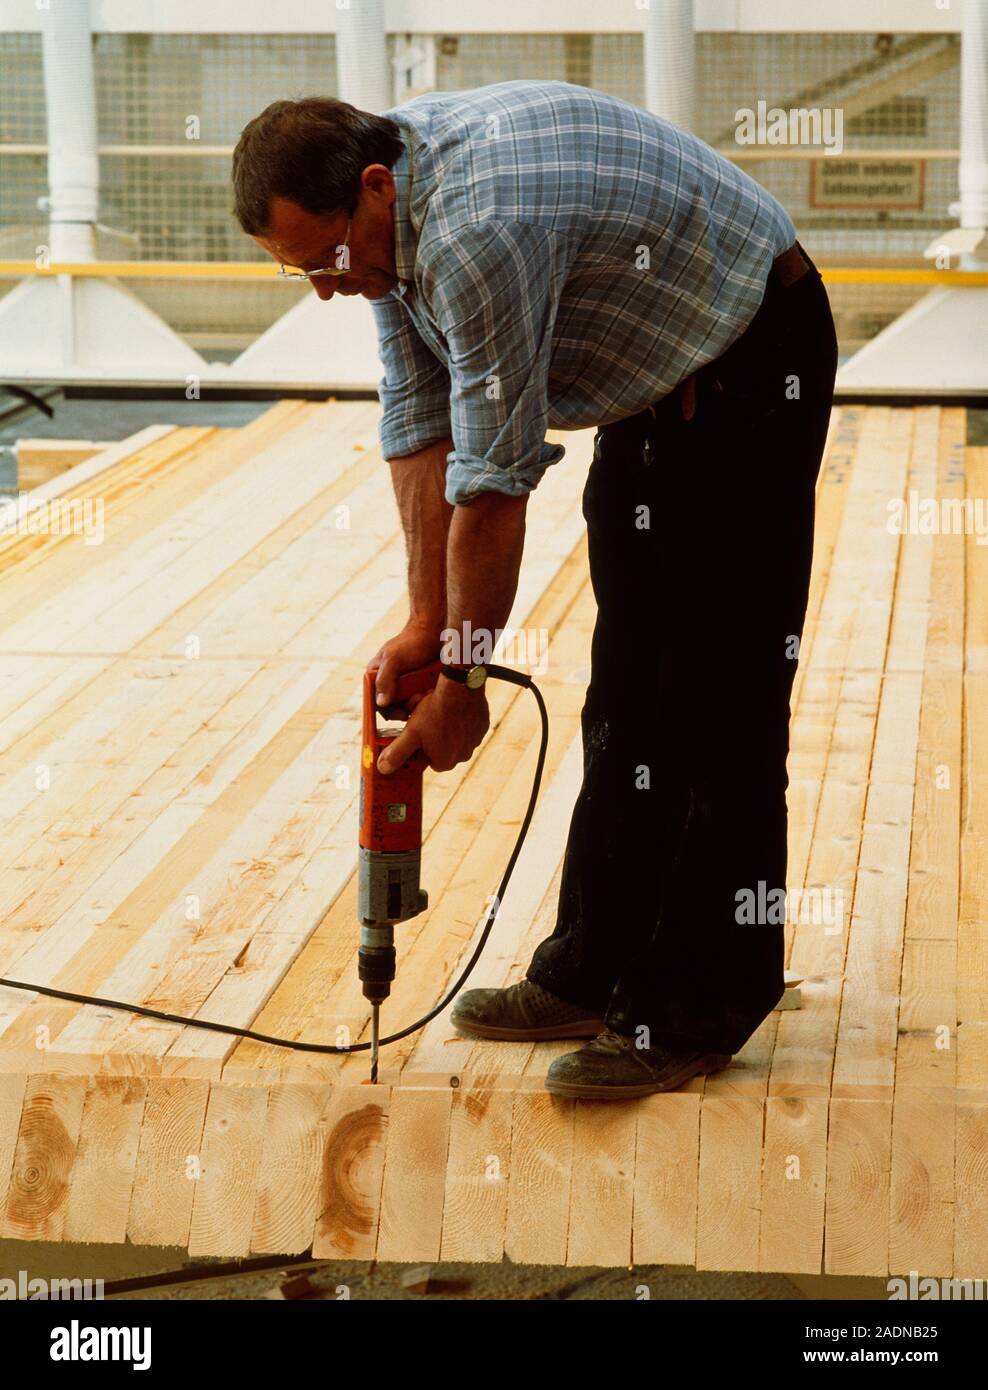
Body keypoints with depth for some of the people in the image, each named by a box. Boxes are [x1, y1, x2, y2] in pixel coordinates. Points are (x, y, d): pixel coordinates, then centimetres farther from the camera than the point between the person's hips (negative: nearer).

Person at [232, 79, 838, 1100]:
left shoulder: (477, 231, -34)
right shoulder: (386, 211, -4)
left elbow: (495, 486, -27)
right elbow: (419, 423, 2)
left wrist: (462, 681, -17)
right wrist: (424, 624, -1)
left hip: (751, 372, -10)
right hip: (656, 378, 10)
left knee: (720, 697, -8)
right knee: (625, 692, 11)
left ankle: (694, 1014, -3)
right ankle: (598, 975, 18)